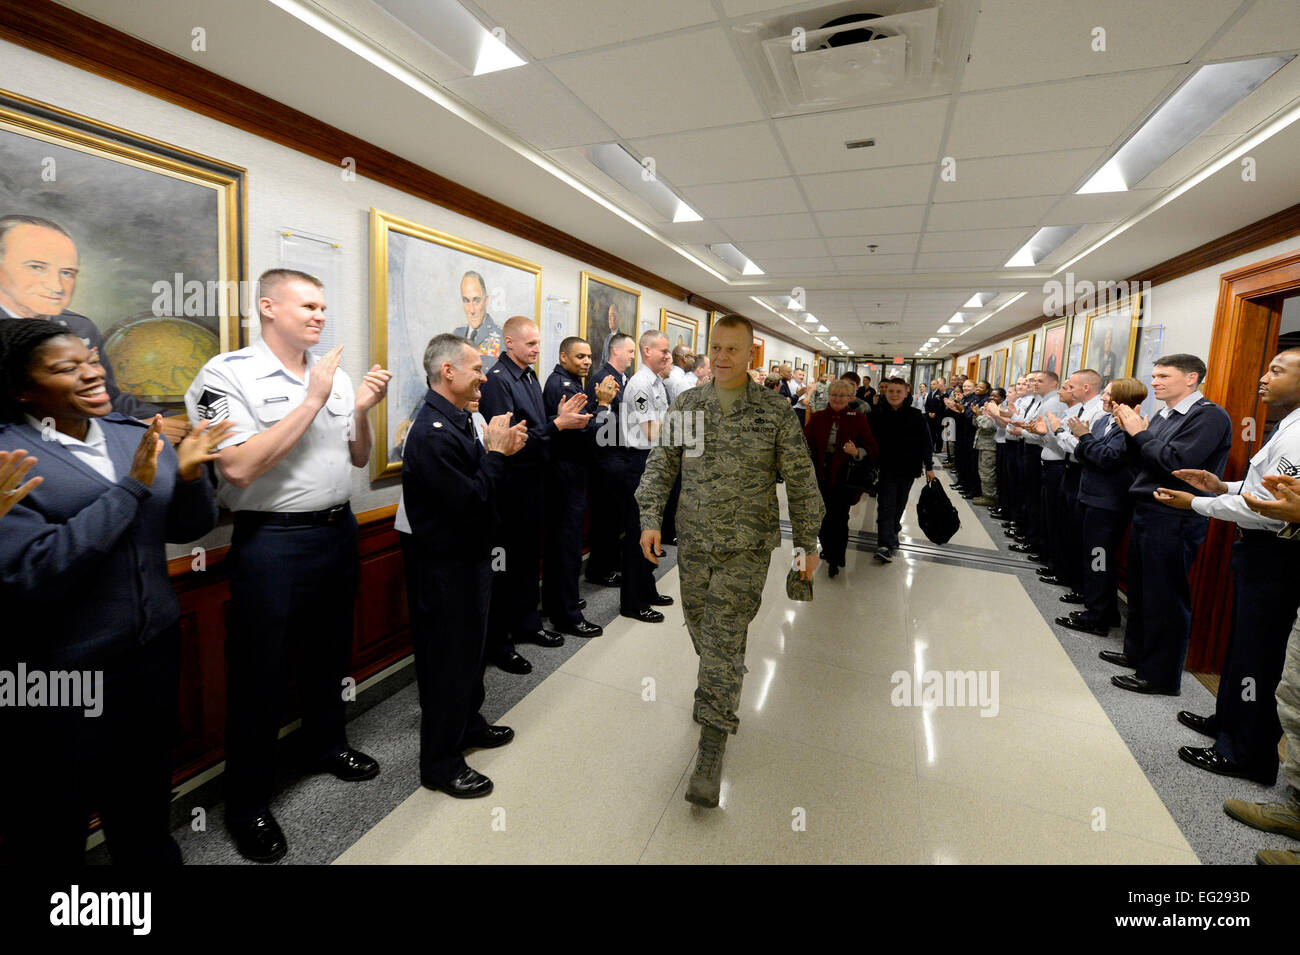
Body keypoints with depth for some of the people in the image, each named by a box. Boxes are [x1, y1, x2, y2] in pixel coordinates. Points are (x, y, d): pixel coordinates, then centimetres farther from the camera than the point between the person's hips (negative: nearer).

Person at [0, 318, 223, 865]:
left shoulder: (136, 436, 2)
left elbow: (187, 529, 6)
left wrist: (189, 476, -14)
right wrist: (131, 486, -25)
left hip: (155, 650, 5)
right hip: (59, 671, -4)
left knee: (146, 807, 23)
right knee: (53, 829, 18)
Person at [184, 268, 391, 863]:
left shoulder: (335, 374, 7)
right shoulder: (228, 373, -11)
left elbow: (359, 458, 12)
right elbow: (240, 468, -22)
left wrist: (361, 410, -7)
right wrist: (313, 400, -21)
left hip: (338, 530, 6)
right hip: (273, 541, -6)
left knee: (328, 654, 21)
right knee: (258, 673, 8)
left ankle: (326, 746, 44)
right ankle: (247, 804, 27)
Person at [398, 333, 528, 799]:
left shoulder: (456, 420, 6)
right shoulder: (432, 433, -24)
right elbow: (469, 502, -27)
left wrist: (498, 450, -3)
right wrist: (496, 452, -17)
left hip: (467, 557, 10)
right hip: (443, 565, -10)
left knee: (469, 647, 24)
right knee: (448, 659, 5)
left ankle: (468, 725, 45)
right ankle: (440, 763, 24)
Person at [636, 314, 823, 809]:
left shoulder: (775, 410, -6)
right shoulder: (686, 404, 2)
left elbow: (800, 480, -1)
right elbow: (661, 464, 3)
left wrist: (807, 543, 1)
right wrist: (650, 518, -8)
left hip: (747, 547, -3)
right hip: (694, 541, 4)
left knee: (723, 640, -5)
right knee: (702, 629, 18)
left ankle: (712, 748, 9)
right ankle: (719, 684, 49)